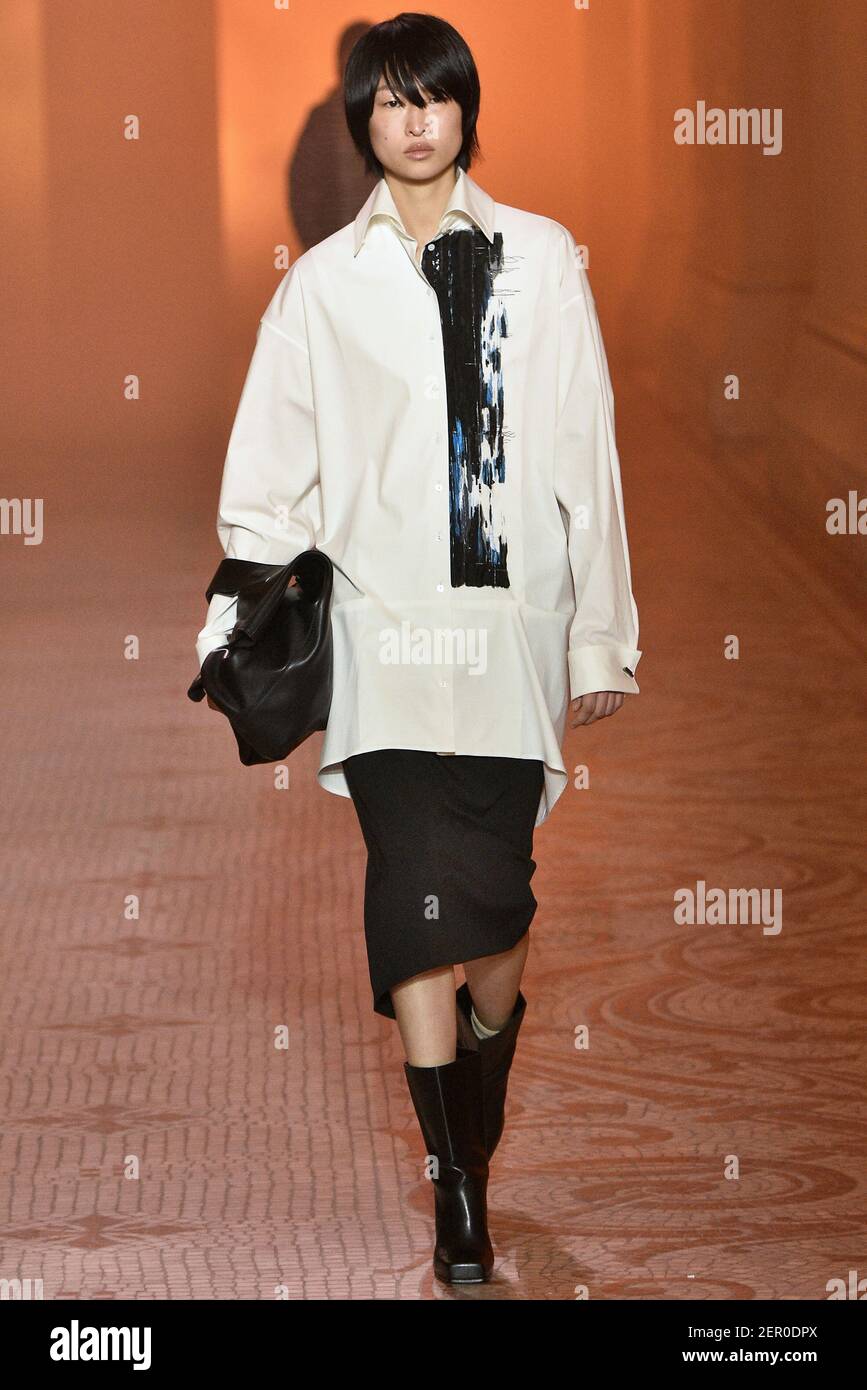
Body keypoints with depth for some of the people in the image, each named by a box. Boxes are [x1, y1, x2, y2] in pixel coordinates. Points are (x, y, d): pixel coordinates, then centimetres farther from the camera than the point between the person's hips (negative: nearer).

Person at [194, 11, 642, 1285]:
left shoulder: (542, 260, 7)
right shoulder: (324, 283, 8)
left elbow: (588, 459, 6)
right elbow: (269, 478, 7)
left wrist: (603, 638, 4)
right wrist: (246, 627, -2)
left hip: (511, 619, 1)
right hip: (386, 624, -1)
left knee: (498, 893, 3)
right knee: (418, 891, -10)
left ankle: (479, 1123, 27)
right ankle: (458, 1191, -7)